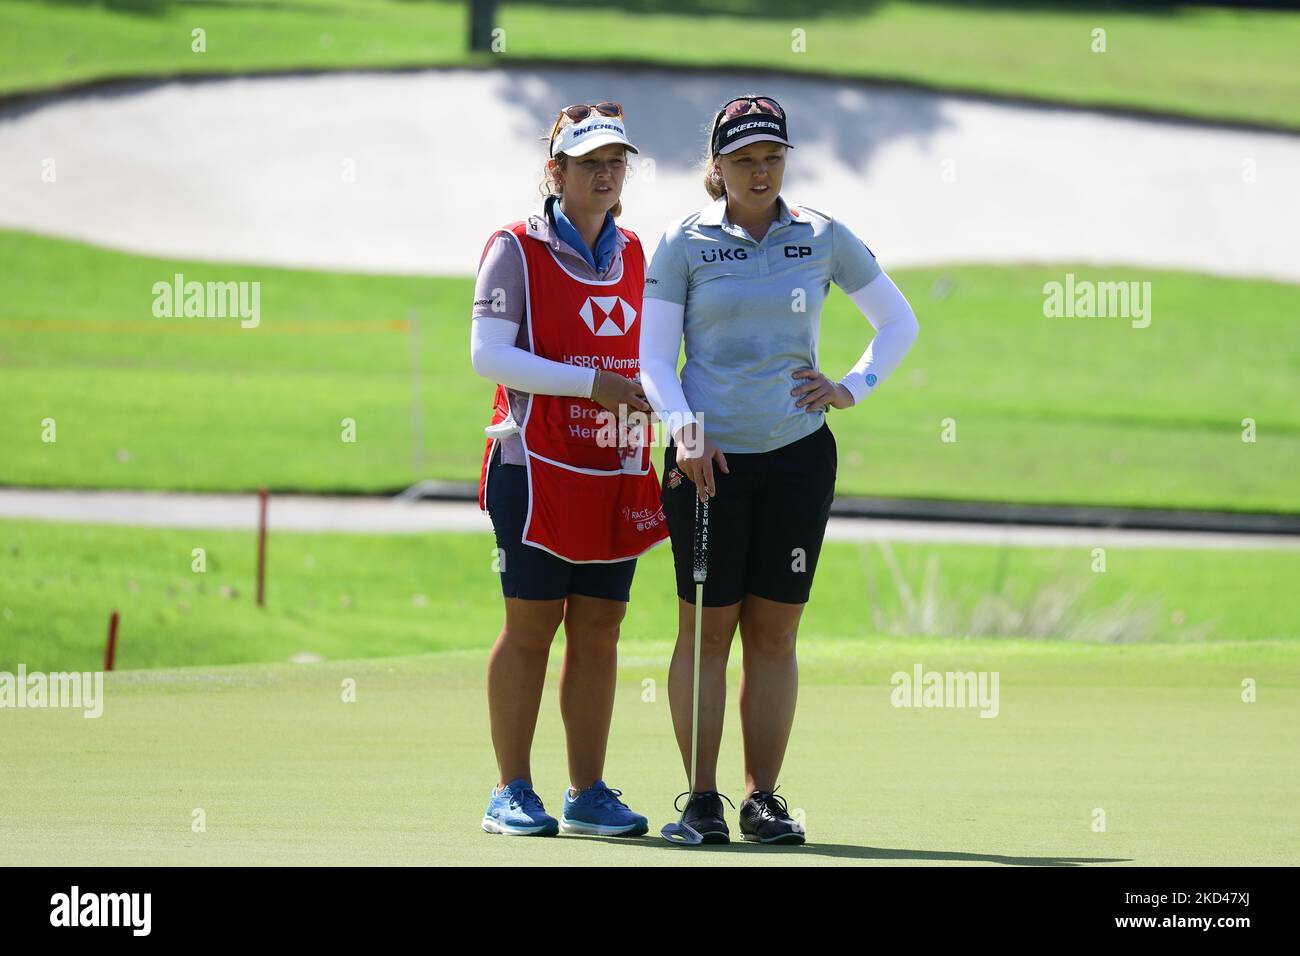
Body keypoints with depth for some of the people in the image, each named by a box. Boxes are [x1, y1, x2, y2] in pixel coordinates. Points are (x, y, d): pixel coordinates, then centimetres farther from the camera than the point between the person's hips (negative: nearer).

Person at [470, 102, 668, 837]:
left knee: (599, 631, 5)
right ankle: (512, 793, 2)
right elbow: (489, 355, -12)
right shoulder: (517, 249, -4)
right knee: (531, 625, -3)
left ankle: (589, 793, 9)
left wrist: (649, 398, 3)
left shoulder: (633, 254, 13)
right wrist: (591, 383, -17)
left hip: (618, 469, 5)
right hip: (537, 466, -5)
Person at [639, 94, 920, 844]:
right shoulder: (685, 244, 1)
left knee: (775, 634, 2)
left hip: (798, 454, 2)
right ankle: (702, 796, 5)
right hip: (711, 457, -2)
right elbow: (653, 358, 0)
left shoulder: (823, 238, 6)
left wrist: (854, 388, 2)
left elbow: (899, 322, 16)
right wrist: (686, 430, -15)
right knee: (706, 630, -1)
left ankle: (763, 797, 6)